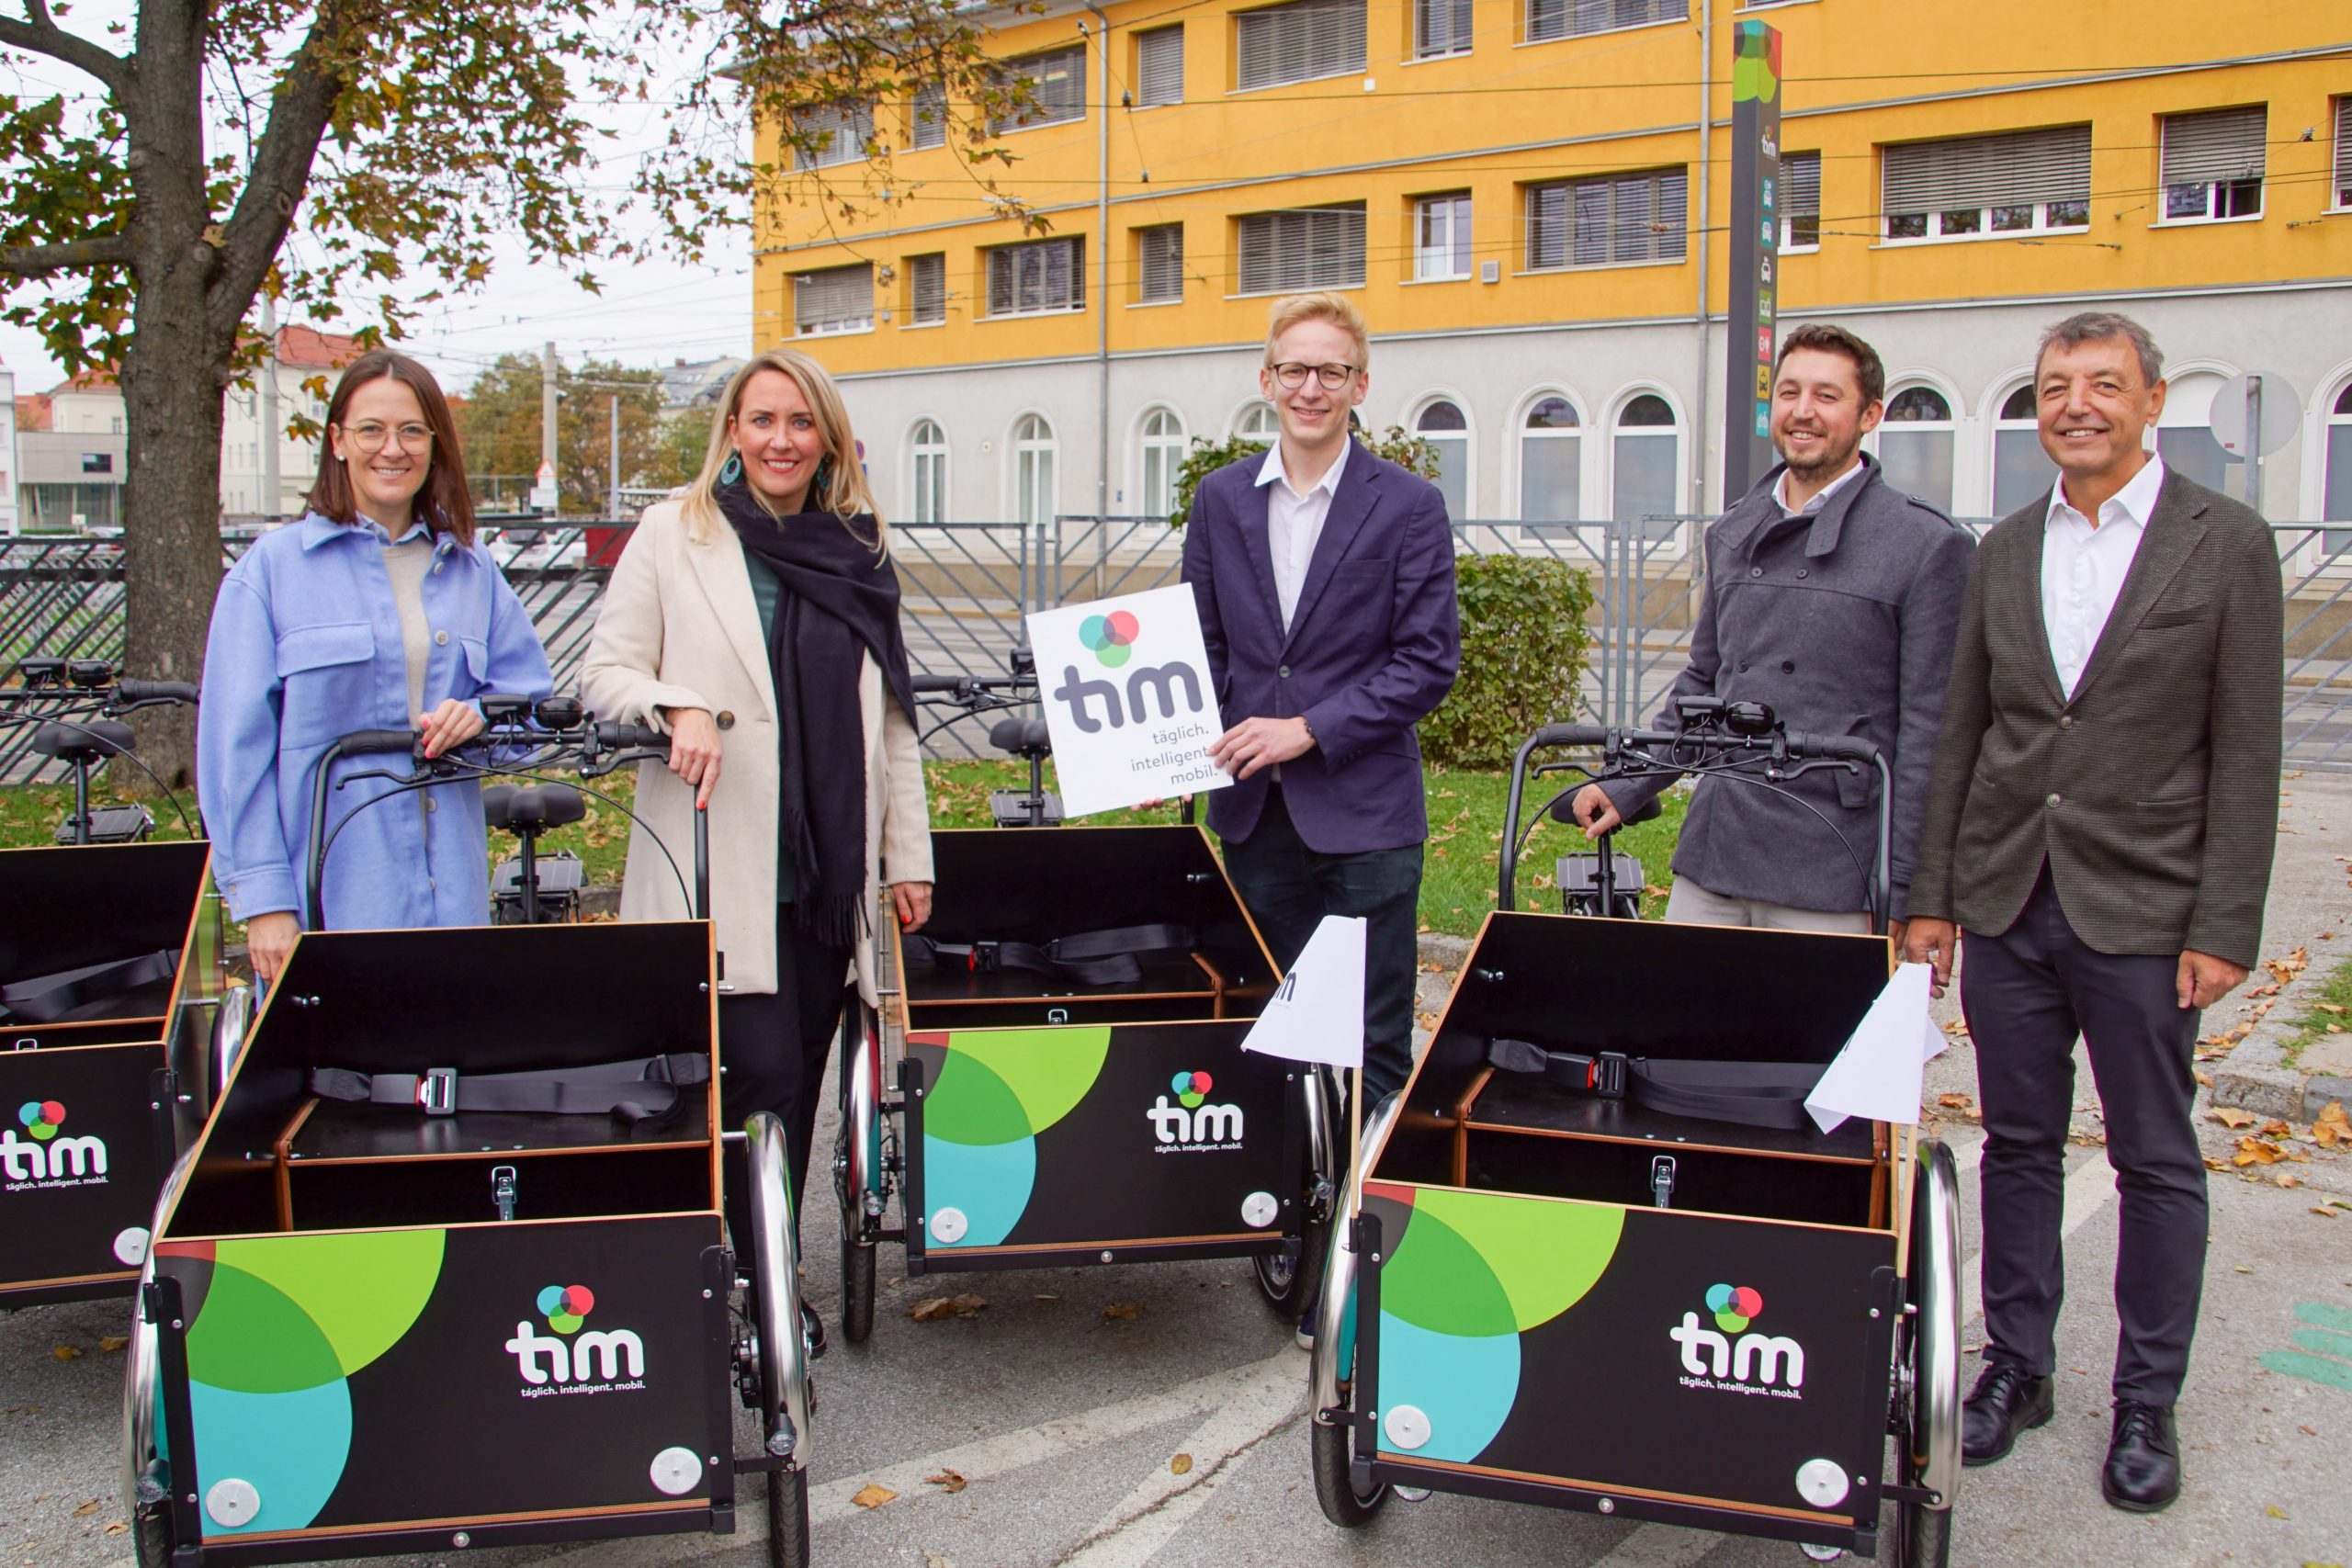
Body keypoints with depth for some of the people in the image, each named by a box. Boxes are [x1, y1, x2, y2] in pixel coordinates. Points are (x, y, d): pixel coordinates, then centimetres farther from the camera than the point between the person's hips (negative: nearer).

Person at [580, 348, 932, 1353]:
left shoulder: (858, 551, 14)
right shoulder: (674, 533, 4)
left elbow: (889, 717, 16)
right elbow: (604, 676, 2)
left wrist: (908, 855, 12)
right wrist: (678, 707, -19)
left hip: (829, 870, 4)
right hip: (719, 866, -4)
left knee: (796, 1086, 7)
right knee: (761, 1075, -10)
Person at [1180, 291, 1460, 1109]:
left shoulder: (1409, 506, -4)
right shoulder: (1220, 498, 8)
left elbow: (1429, 662, -7)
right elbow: (1202, 643, 13)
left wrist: (1309, 729, -14)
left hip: (1365, 814, -4)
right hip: (1253, 810, 4)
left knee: (1370, 1045, 2)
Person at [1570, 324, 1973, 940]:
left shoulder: (1927, 546, -5)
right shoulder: (1730, 535, 14)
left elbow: (1929, 735, -7)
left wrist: (1899, 895, -10)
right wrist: (1628, 787, 12)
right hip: (1709, 864, 5)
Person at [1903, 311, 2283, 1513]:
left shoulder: (2227, 544, -3)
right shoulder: (2004, 550, 8)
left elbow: (2246, 754, -5)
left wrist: (2222, 927, -10)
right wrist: (1931, 896, 7)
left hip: (2142, 912, -3)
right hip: (2008, 902, 4)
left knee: (2156, 1162, 7)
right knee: (2018, 1145, 12)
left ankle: (2147, 1403, 21)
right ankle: (2016, 1365, 27)